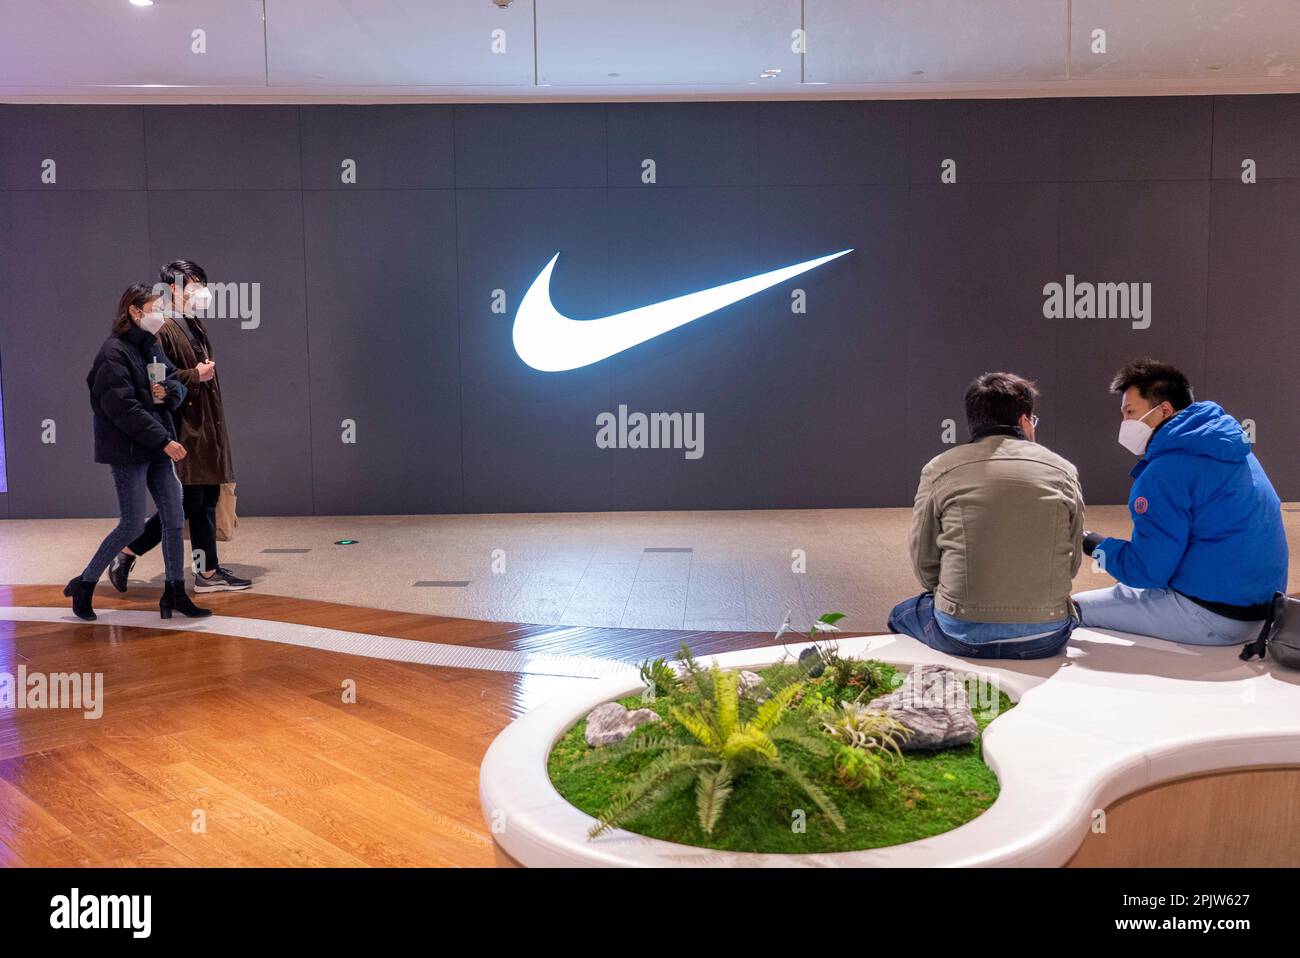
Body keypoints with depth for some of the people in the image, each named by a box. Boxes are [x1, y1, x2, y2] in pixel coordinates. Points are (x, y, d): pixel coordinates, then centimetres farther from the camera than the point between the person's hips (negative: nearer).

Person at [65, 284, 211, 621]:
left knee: (173, 519, 6)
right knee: (132, 525, -3)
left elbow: (178, 384, 15)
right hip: (127, 451, -8)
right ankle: (84, 585, 16)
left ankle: (175, 593, 16)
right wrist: (164, 440, -22)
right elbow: (124, 408, -21)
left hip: (157, 449, 8)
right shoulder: (113, 352, -14)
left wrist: (168, 390, -9)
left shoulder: (152, 347, 11)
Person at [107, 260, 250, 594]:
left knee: (207, 498, 9)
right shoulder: (164, 330, -13)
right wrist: (195, 375, -17)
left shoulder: (195, 327, 17)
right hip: (183, 429, -9)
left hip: (205, 426, 9)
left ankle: (208, 573, 14)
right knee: (189, 501, -7)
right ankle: (126, 553, 6)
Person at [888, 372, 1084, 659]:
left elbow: (924, 563, 4)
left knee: (902, 613, 28)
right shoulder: (1063, 470, 5)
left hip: (963, 635, -2)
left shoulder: (938, 470, 0)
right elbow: (1072, 563, 9)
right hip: (1046, 638, 2)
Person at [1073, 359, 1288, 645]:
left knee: (1075, 608, -4)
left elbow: (1145, 571, -17)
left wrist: (1095, 545, 0)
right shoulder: (1231, 448, 11)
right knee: (1124, 590, 26)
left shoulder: (1166, 472, -18)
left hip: (1212, 616, -10)